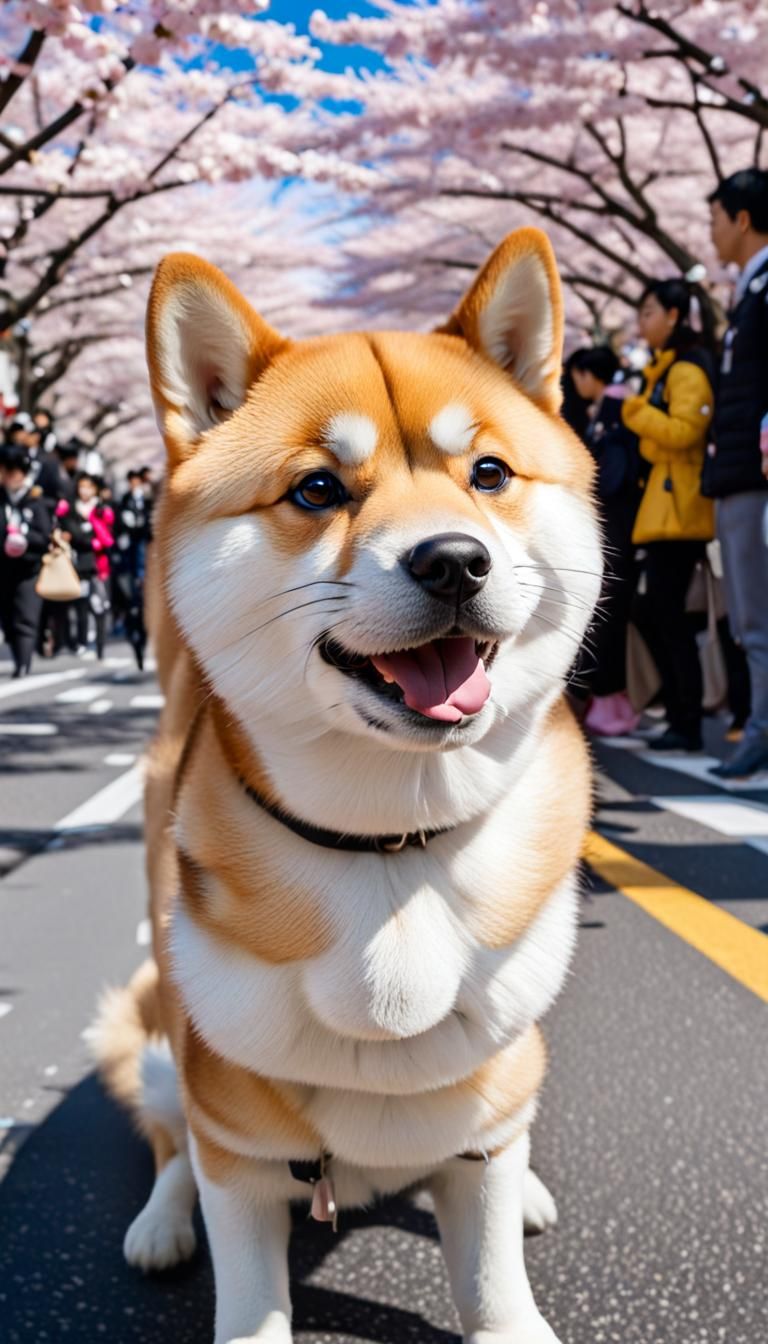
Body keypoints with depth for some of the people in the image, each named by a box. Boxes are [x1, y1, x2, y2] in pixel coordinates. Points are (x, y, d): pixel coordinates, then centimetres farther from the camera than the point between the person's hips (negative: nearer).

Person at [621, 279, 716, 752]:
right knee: (652, 613, 9)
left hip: (678, 509, -10)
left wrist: (635, 409, -13)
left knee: (668, 615, -9)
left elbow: (683, 430, -20)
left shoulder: (687, 369, -9)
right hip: (664, 508, 10)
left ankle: (688, 727, -4)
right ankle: (681, 714, 14)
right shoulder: (668, 368, 22)